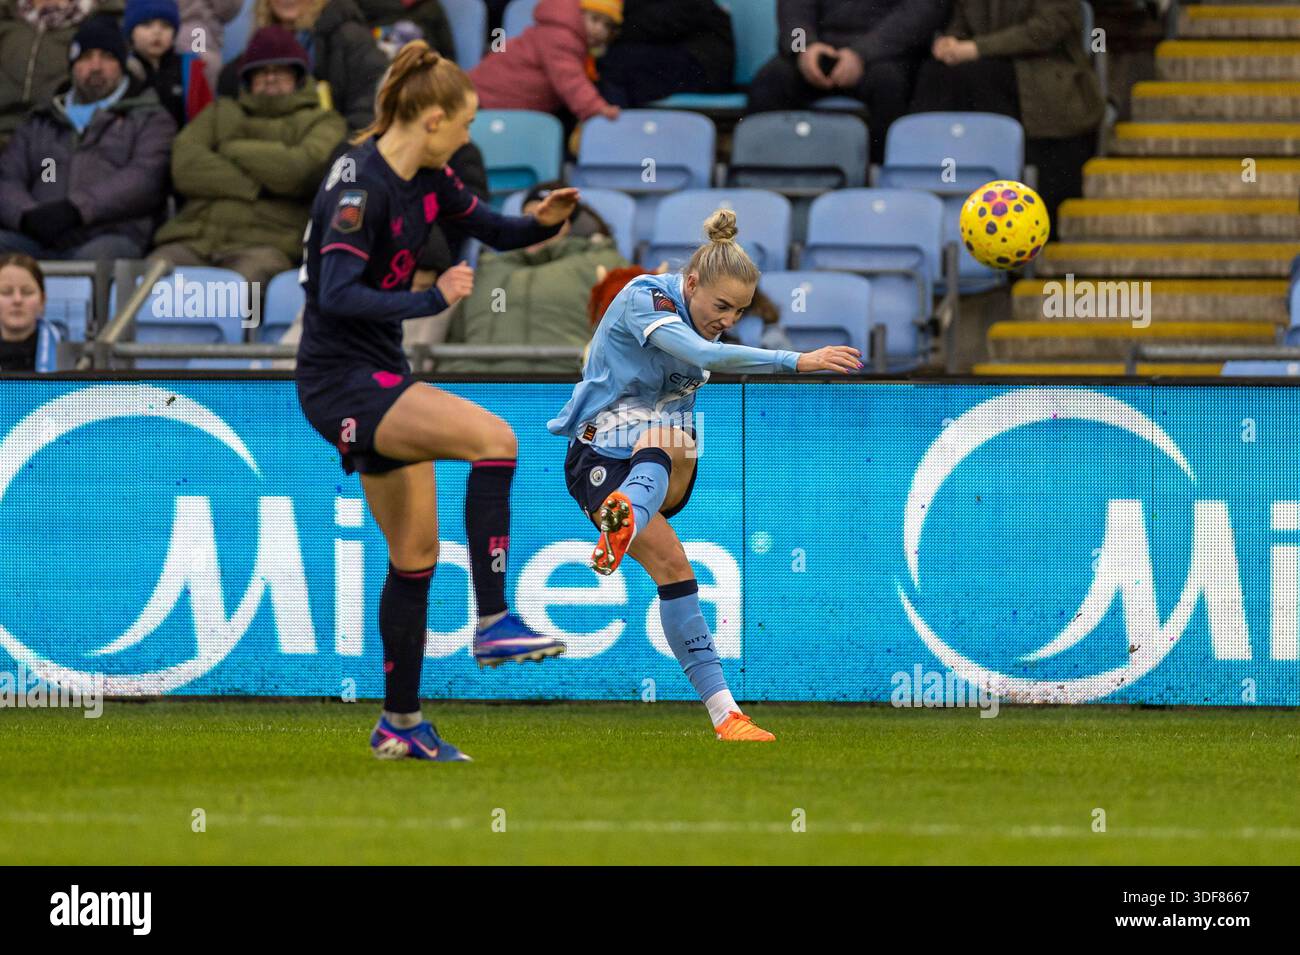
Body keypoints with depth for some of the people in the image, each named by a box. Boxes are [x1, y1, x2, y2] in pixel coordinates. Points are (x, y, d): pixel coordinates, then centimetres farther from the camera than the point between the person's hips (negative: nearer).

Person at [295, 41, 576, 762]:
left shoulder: (427, 181, 6)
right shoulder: (359, 186, -20)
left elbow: (493, 229, 17)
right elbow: (339, 295, -28)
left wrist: (542, 222, -4)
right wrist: (434, 300, -30)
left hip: (380, 379, 10)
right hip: (340, 384, -10)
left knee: (415, 554, 12)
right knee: (493, 438, -26)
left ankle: (400, 725, 21)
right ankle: (492, 624, -21)